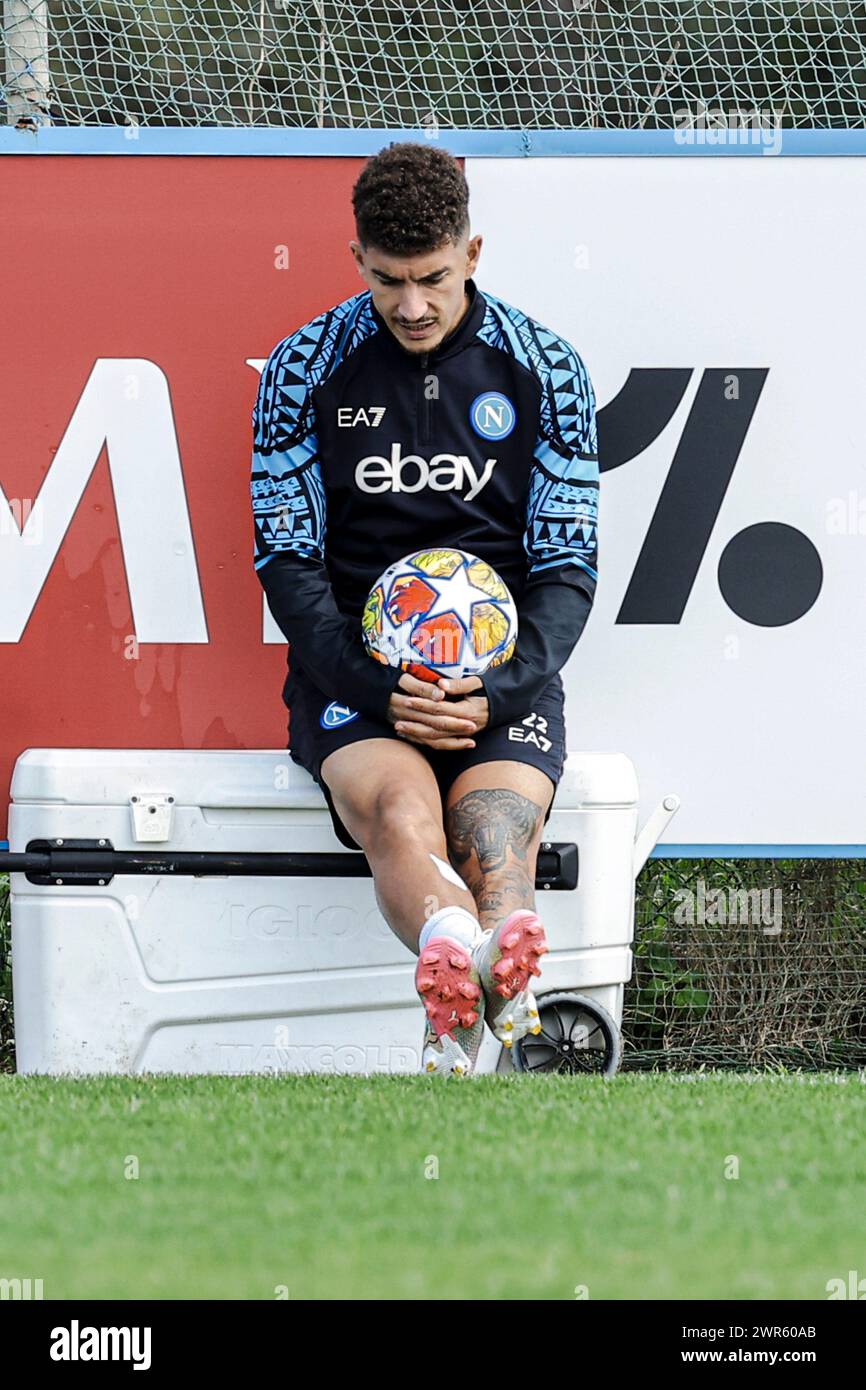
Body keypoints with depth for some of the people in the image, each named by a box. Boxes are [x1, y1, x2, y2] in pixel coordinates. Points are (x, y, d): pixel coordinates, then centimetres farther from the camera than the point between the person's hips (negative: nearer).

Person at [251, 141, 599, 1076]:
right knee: (398, 810, -35)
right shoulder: (304, 370, 5)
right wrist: (374, 687, -13)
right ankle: (485, 968, -66)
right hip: (354, 667, -1)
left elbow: (567, 566, 7)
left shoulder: (544, 369, 7)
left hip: (502, 673, 2)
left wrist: (503, 688, -12)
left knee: (494, 836, -30)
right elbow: (288, 560, 4)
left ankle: (461, 1021, -58)